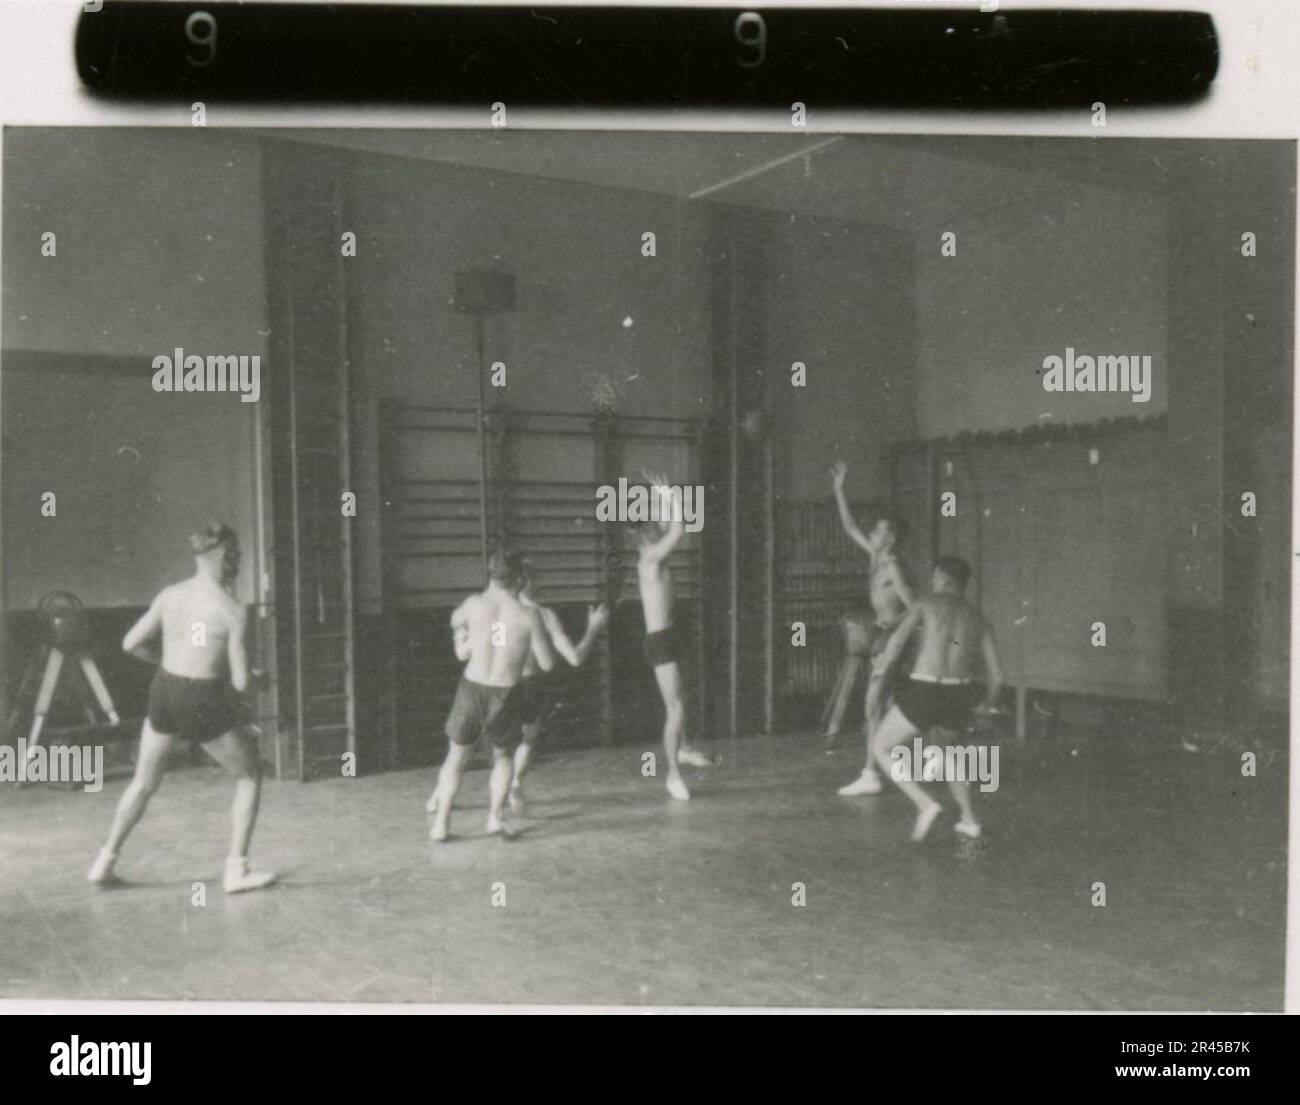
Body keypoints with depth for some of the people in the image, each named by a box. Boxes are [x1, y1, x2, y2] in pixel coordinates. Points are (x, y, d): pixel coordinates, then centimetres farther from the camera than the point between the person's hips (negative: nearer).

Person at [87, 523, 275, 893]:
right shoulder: (231, 609, -13)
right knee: (250, 776, 14)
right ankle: (236, 870, 11)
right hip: (205, 702, -5)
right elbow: (241, 681, -13)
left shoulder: (169, 595, 0)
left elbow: (131, 643, 6)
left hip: (164, 693, 5)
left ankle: (105, 862, 33)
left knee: (144, 782, 25)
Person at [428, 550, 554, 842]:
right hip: (506, 696, -1)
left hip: (471, 690, 1)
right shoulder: (528, 615, -11)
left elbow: (456, 621, 18)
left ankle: (441, 822, 16)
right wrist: (541, 634, 9)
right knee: (503, 757, 23)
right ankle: (495, 816, 10)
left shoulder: (474, 604, -5)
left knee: (456, 755, 20)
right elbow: (547, 664, -5)